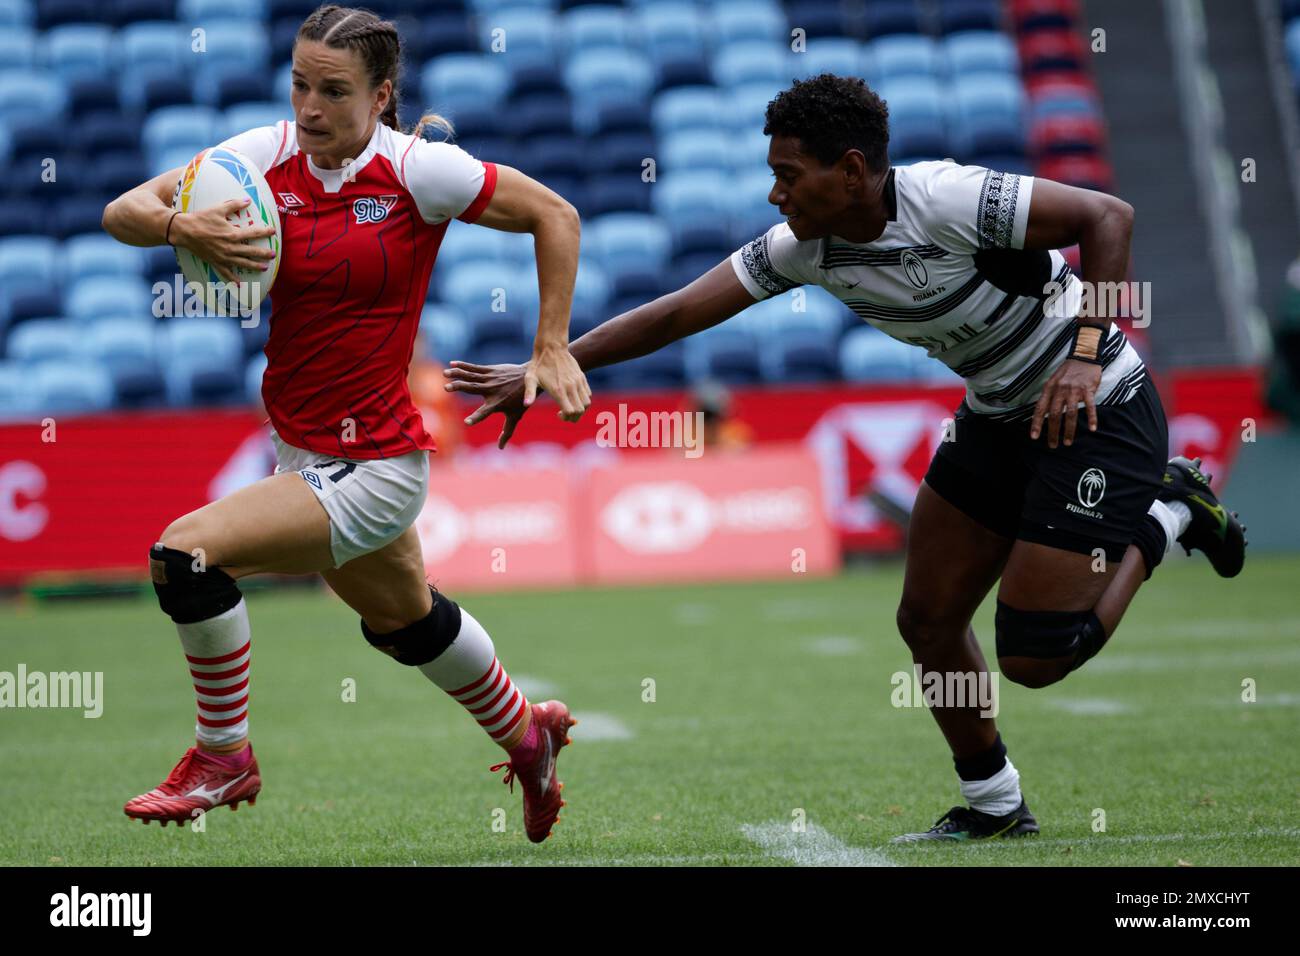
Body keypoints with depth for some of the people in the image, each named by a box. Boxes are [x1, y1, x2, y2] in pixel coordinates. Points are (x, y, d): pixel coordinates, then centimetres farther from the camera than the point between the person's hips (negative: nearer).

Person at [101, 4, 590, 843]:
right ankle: (525, 734, 56)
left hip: (373, 466, -7)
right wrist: (182, 227, -29)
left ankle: (224, 757, -1)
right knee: (407, 619, 29)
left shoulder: (419, 170, -17)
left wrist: (552, 349, -8)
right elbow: (124, 210, -8)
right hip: (301, 450, 7)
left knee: (187, 553, -21)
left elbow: (554, 215, -6)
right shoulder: (267, 155, -6)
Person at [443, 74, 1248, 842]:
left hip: (1096, 411, -8)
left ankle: (1167, 516, 11)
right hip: (996, 416, 8)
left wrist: (1085, 355, -30)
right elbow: (674, 313, -2)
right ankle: (993, 805, 22)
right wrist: (539, 375, -5)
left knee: (1032, 658, -10)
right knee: (928, 620, 5)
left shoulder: (947, 201, -28)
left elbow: (1108, 216, -24)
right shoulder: (806, 247, -5)